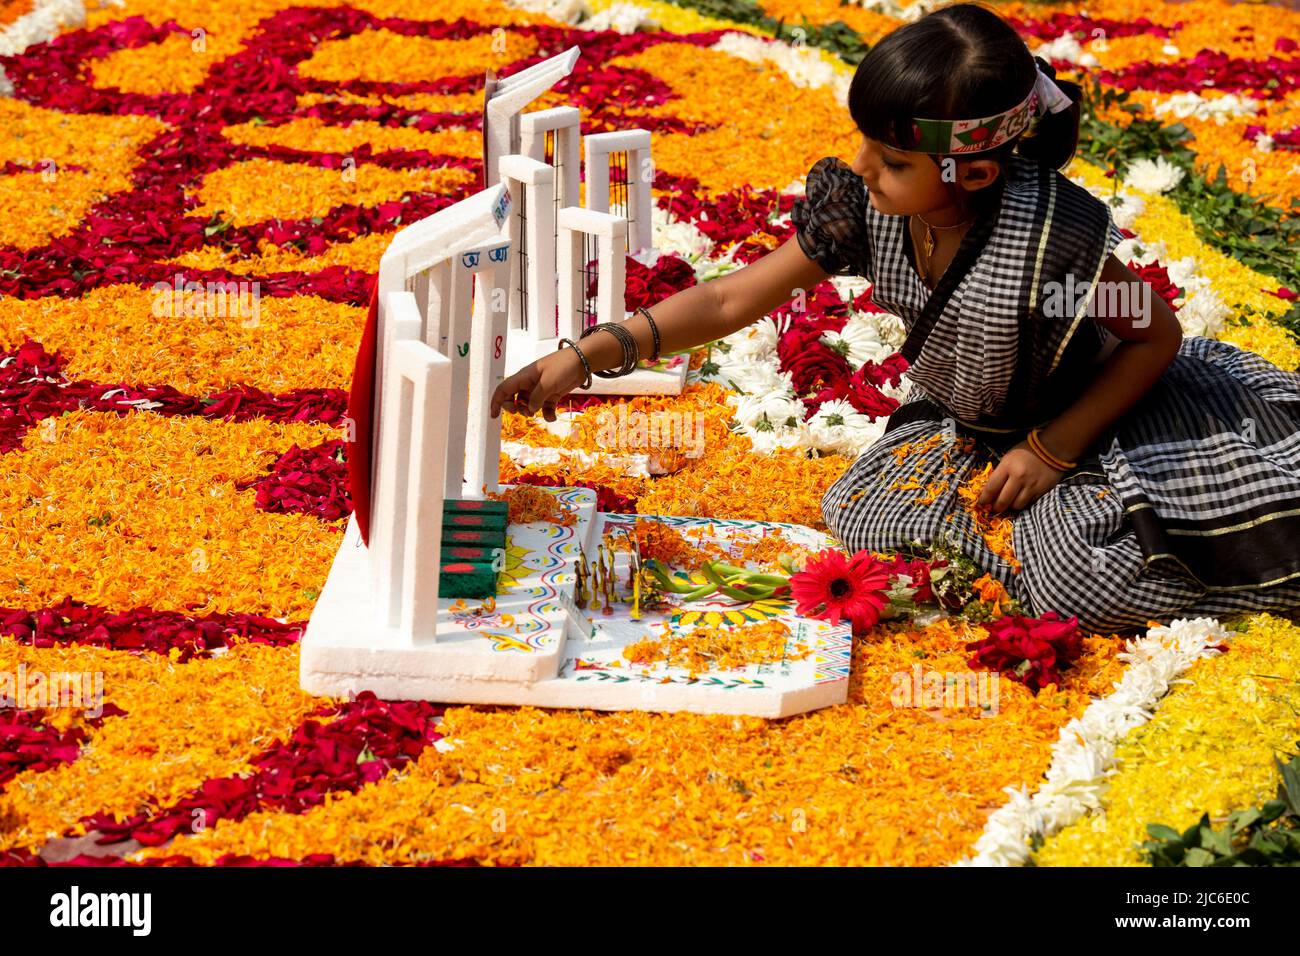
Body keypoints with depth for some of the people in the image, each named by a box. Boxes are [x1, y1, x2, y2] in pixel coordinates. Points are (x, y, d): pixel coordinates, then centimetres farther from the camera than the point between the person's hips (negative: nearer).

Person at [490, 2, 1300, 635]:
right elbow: (733, 299, -14)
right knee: (862, 516, -14)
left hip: (1085, 414, -6)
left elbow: (1159, 336, -19)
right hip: (962, 426, 6)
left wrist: (1050, 450, -22)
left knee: (1082, 583, -26)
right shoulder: (864, 208, -20)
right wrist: (586, 356, -22)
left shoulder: (1057, 232, -35)